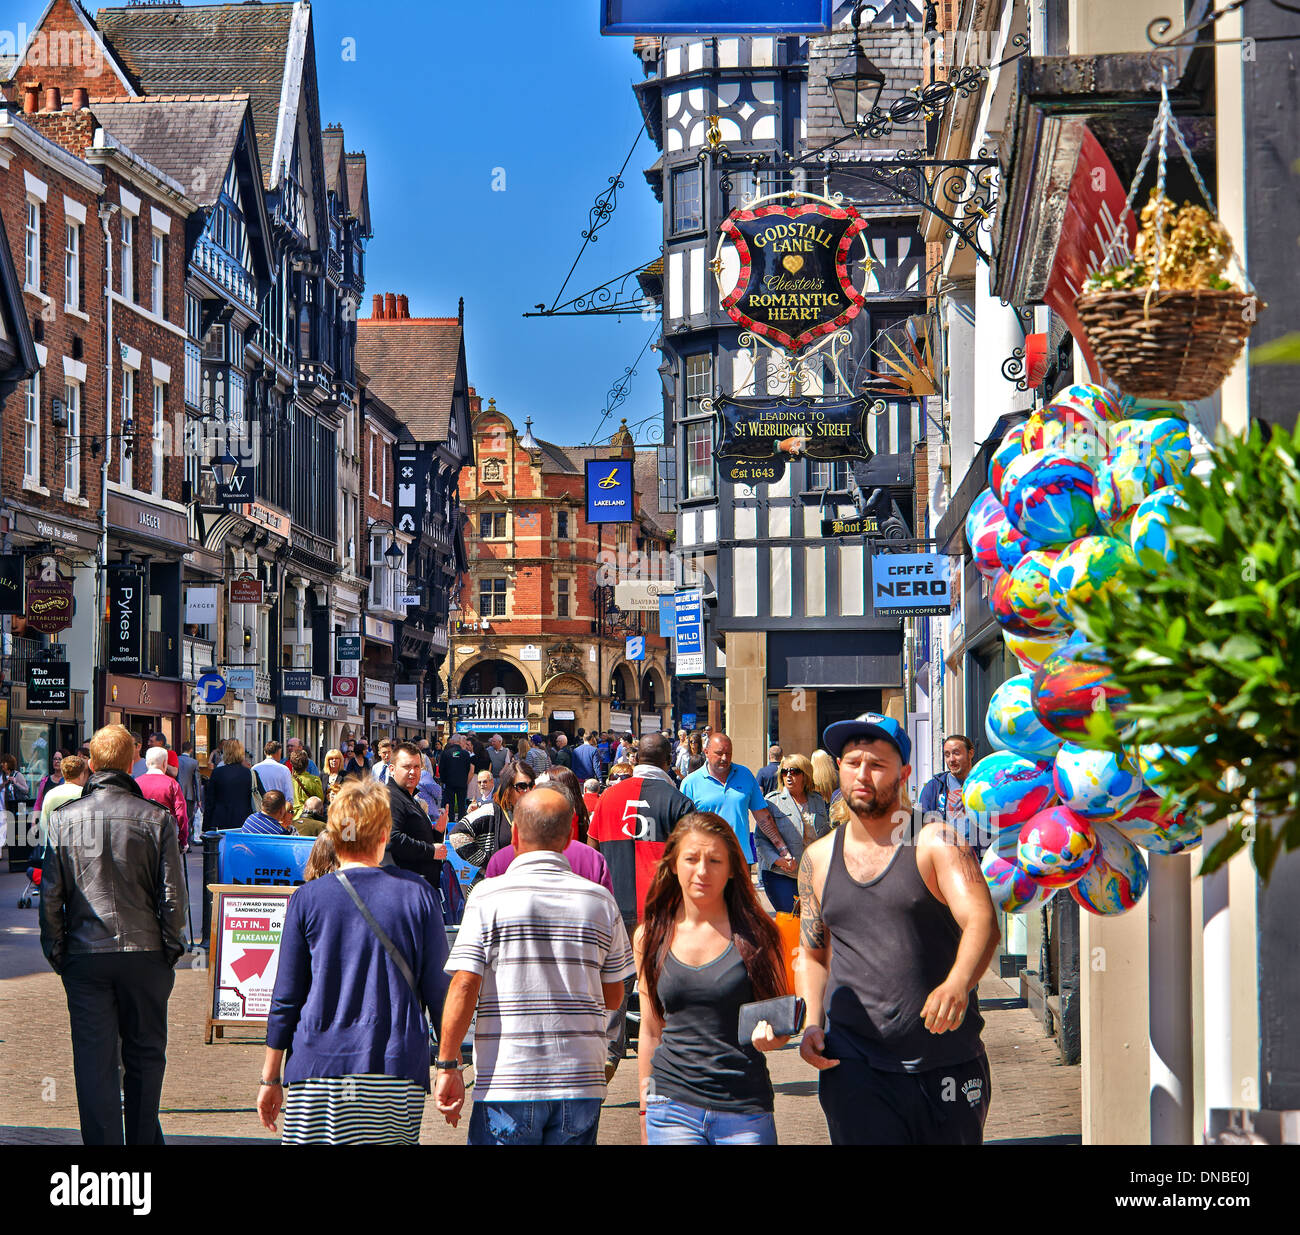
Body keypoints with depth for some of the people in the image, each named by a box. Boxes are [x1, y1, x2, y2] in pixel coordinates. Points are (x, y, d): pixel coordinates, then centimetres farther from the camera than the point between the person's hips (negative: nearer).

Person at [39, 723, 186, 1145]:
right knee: (145, 1055, 13)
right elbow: (172, 893, -6)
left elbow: (50, 895, 1)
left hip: (85, 955, 1)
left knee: (94, 1059, 4)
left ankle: (102, 1142, 4)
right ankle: (142, 1139, 20)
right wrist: (171, 946, 5)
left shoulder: (64, 817, -1)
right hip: (145, 954, -1)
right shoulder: (156, 818, -6)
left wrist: (55, 951, 10)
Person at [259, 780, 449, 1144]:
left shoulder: (308, 899, 2)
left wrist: (270, 1078, 12)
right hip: (399, 1071, 1)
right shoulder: (418, 895, 3)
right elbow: (438, 991, 4)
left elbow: (285, 998, 4)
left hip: (318, 1069, -1)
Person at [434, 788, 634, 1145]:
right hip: (582, 1082, 3)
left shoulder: (488, 896, -5)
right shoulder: (600, 899, 4)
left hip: (506, 1083, -3)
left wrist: (448, 1065, -5)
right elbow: (613, 996, 10)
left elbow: (464, 987, -11)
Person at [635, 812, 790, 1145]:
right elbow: (651, 1030, 13)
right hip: (673, 1106, 1)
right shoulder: (650, 937, 5)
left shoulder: (755, 933, 0)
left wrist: (772, 1036, -16)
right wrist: (646, 1113, 14)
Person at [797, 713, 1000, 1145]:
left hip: (947, 1058, -2)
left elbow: (982, 920, -18)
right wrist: (812, 1024, 3)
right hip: (855, 1063, 2)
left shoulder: (935, 843, -3)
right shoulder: (818, 858, 10)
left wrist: (958, 984, -38)